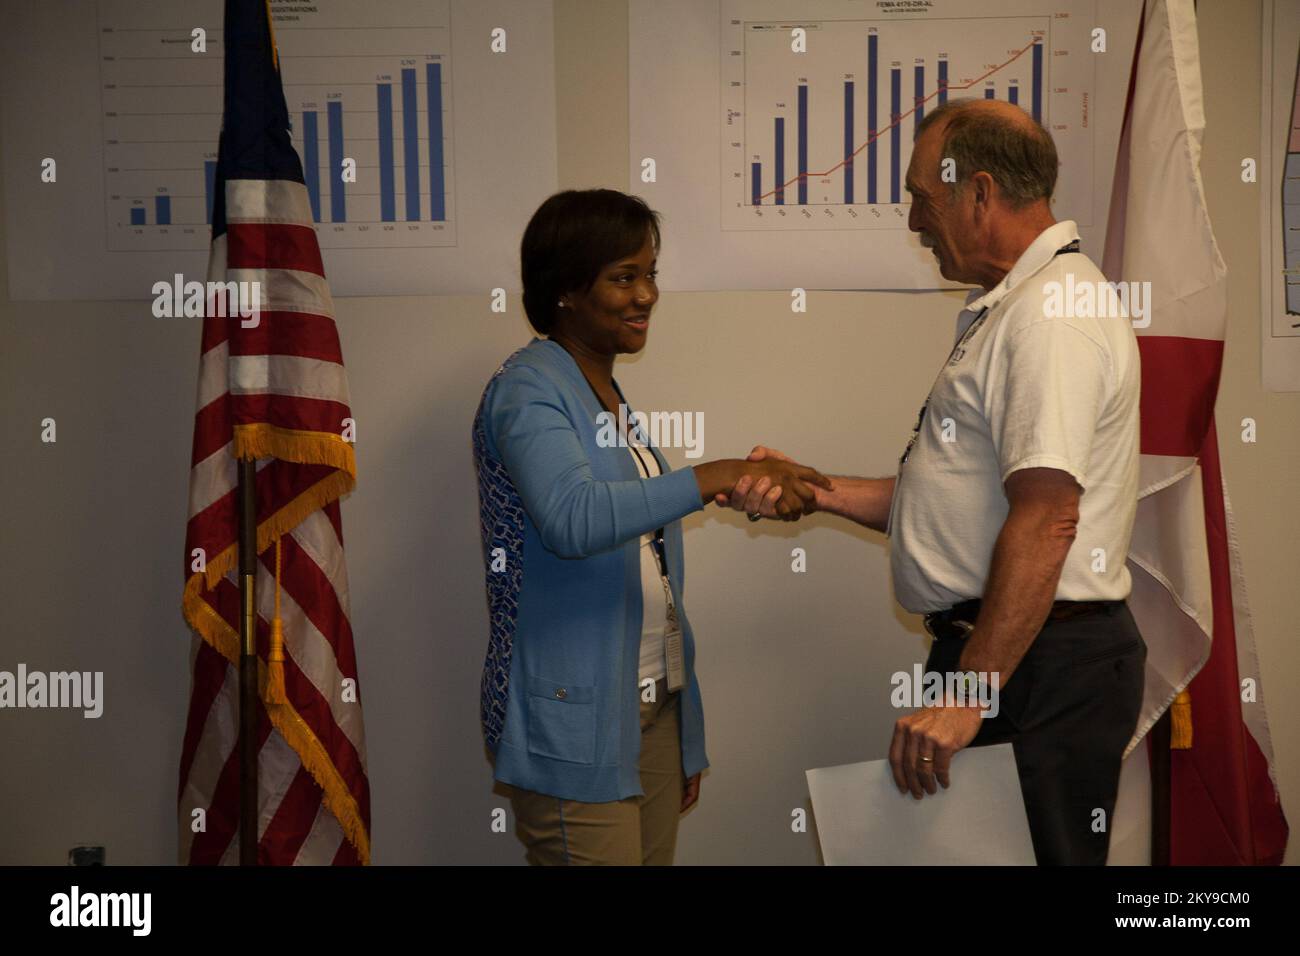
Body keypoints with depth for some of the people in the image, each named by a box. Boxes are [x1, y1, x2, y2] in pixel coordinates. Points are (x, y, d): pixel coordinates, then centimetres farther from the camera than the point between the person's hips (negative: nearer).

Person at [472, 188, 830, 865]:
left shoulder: (612, 400, 16)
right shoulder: (527, 390, -10)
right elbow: (572, 518, -30)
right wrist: (719, 478, -31)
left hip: (654, 709, 8)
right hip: (573, 724, -8)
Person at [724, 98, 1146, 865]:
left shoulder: (1053, 312, -16)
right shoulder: (1005, 309, 20)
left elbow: (1045, 519, -25)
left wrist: (969, 694, -26)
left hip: (1040, 660, -10)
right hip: (981, 645, 10)